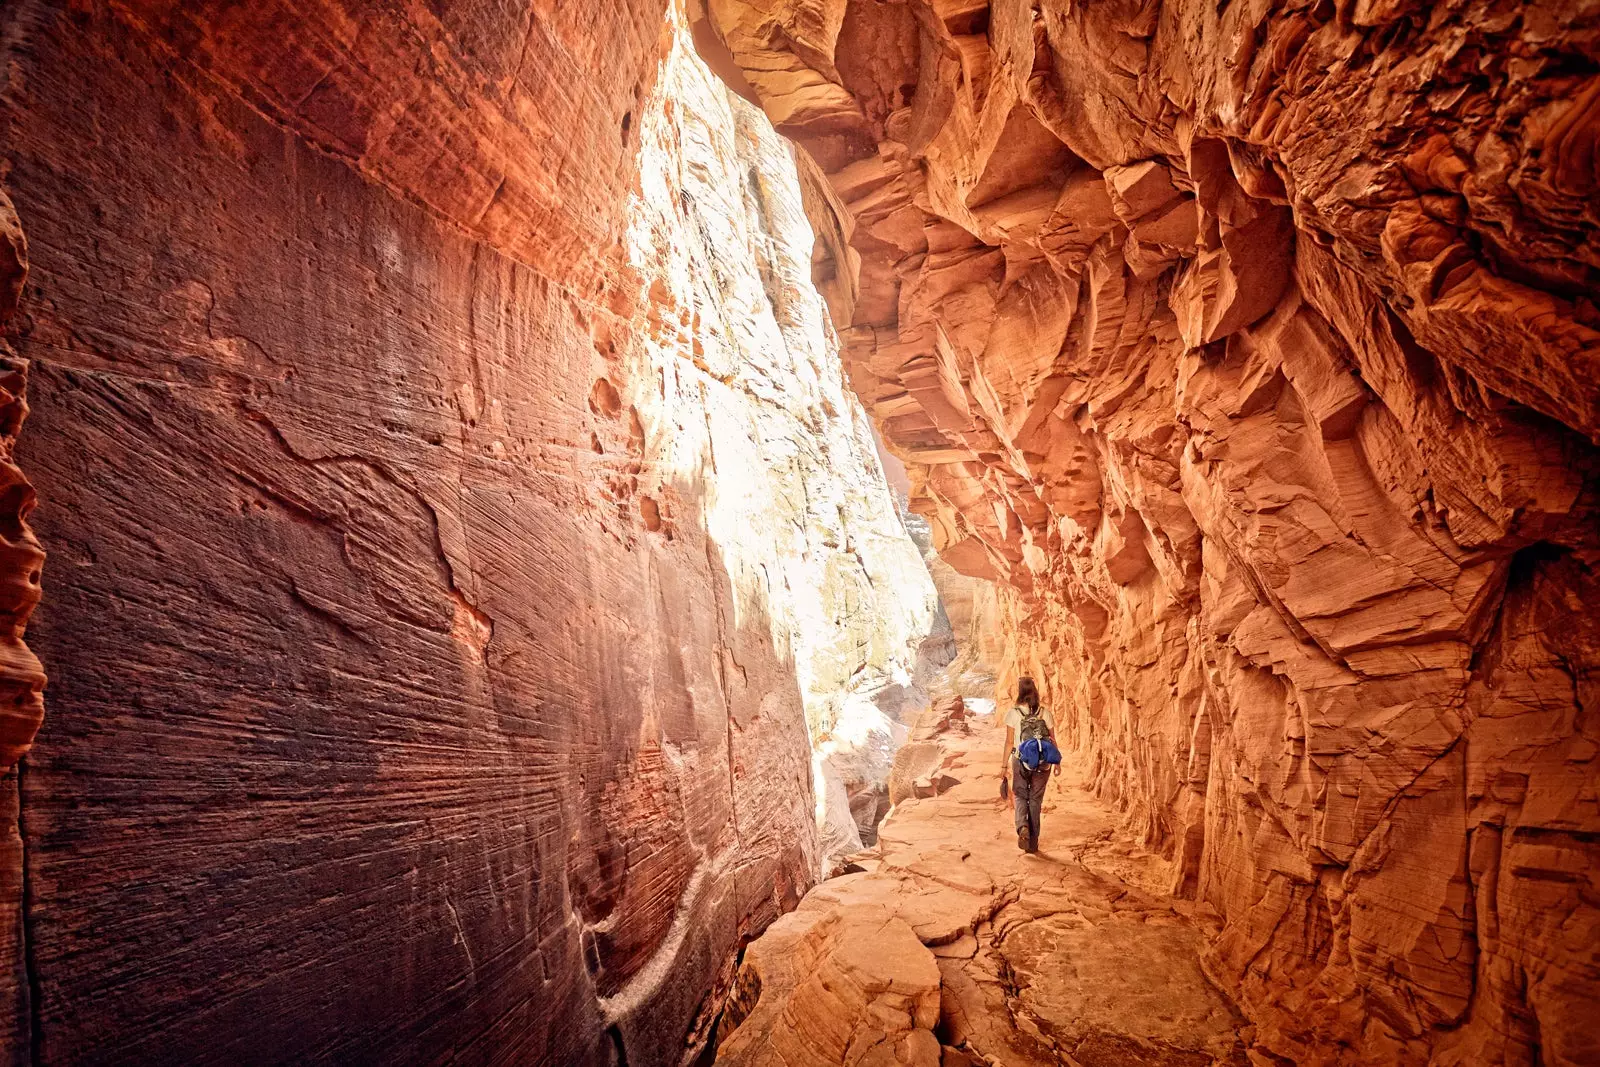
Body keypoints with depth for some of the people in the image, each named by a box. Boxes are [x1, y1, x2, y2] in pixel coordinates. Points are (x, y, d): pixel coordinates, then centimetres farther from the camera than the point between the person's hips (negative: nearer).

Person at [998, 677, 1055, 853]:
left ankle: (1023, 827, -10)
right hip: (1042, 764, 2)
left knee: (1020, 796, 17)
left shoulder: (1013, 714, -9)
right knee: (1035, 800, 14)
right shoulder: (1045, 714, -3)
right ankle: (1033, 842, 18)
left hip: (1021, 761, -2)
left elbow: (1009, 743, -7)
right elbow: (1052, 741, 2)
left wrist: (1004, 766, 0)